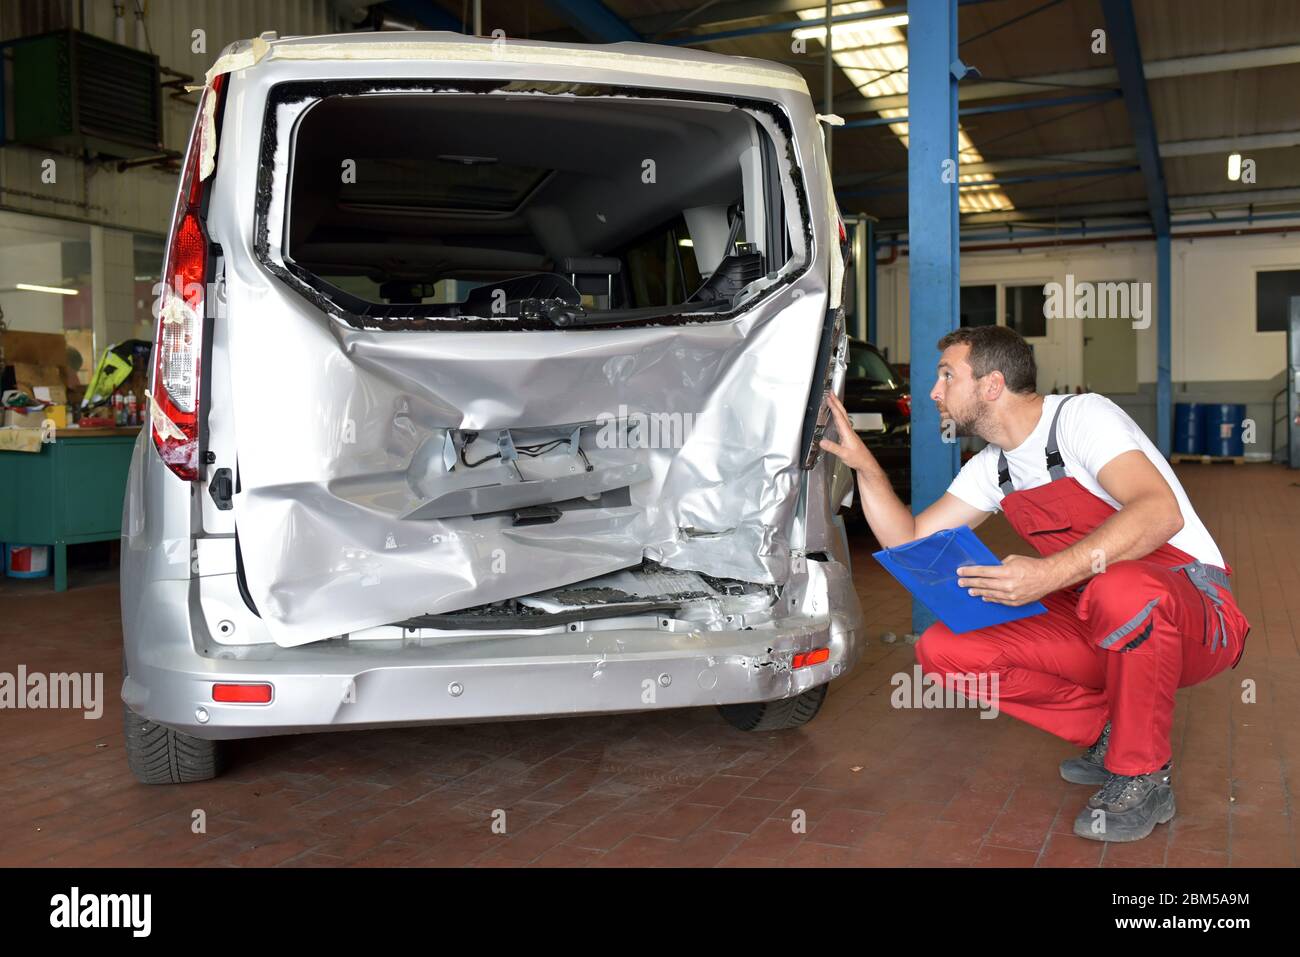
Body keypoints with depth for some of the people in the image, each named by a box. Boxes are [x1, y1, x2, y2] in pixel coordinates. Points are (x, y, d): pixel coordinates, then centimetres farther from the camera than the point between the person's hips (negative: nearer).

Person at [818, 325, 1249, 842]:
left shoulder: (1081, 416, -16)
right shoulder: (991, 468, 8)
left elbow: (1160, 512, -31)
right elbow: (909, 541, 8)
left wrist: (1050, 573, -42)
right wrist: (862, 463, -1)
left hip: (1198, 611, -6)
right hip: (1094, 624, 7)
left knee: (1120, 589, -42)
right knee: (941, 648, -11)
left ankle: (1143, 779, -17)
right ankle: (1109, 736, 3)